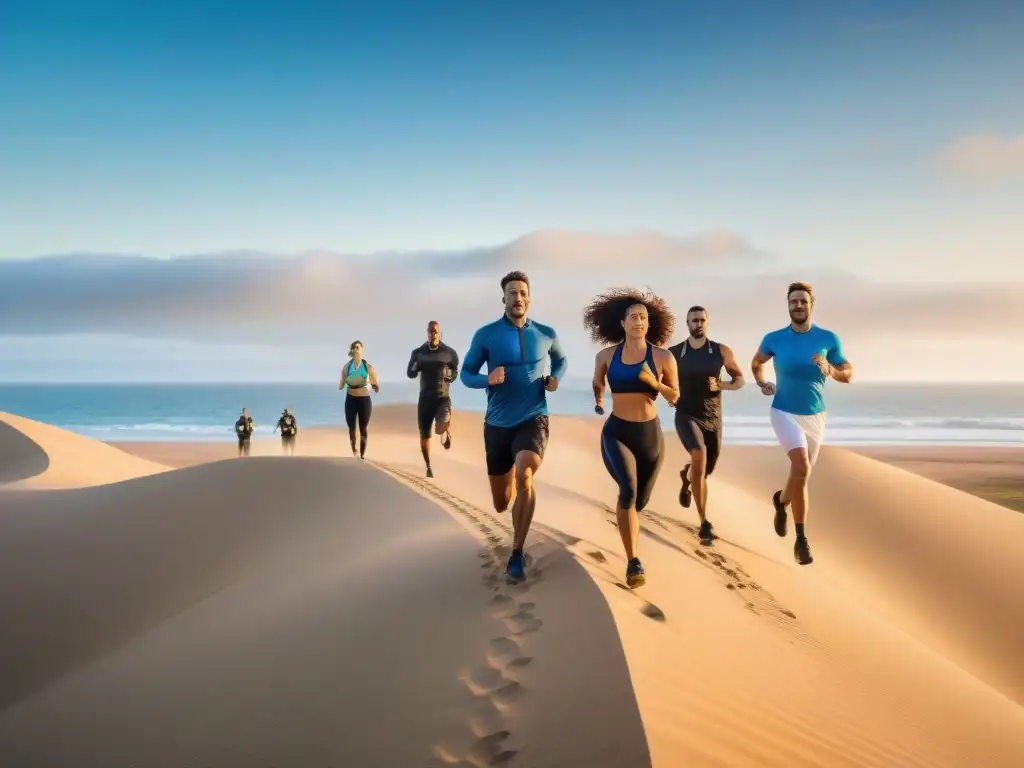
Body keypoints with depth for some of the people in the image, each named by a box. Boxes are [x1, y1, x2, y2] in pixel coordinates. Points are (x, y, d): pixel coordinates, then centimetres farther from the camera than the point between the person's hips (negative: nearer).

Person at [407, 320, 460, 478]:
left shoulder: (449, 352, -2)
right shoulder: (418, 353, 2)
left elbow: (455, 372, 14)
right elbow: (410, 374, 8)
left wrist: (450, 375, -9)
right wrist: (415, 368, -14)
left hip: (443, 398, -2)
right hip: (425, 398, 2)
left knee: (440, 428, -27)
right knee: (424, 435, 5)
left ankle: (446, 432, 12)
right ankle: (428, 466, 25)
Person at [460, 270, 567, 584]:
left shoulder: (546, 334, 2)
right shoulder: (486, 334, -4)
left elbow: (561, 359, 23)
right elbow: (465, 374, 2)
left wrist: (556, 379, 1)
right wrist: (487, 379, -20)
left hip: (533, 420, -1)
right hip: (498, 424, 1)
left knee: (524, 474, -32)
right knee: (501, 504, 10)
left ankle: (517, 555, -19)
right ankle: (513, 481, 52)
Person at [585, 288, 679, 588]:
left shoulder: (663, 356, -8)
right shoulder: (606, 355, -2)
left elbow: (675, 397, 0)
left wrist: (654, 382, -16)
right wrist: (598, 400, 3)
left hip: (650, 435, 1)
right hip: (616, 433, -1)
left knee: (641, 500, 17)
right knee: (628, 489, -28)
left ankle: (627, 518, 58)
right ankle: (633, 563, -18)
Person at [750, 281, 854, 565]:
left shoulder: (828, 338, -7)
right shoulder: (774, 339, -6)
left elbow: (849, 374, -2)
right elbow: (756, 363, 15)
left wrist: (829, 371, -22)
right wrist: (761, 383, -3)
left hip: (815, 416, 3)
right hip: (784, 413, -3)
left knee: (802, 473, 16)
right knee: (801, 467, -24)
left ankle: (781, 500, 53)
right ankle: (801, 539, -15)